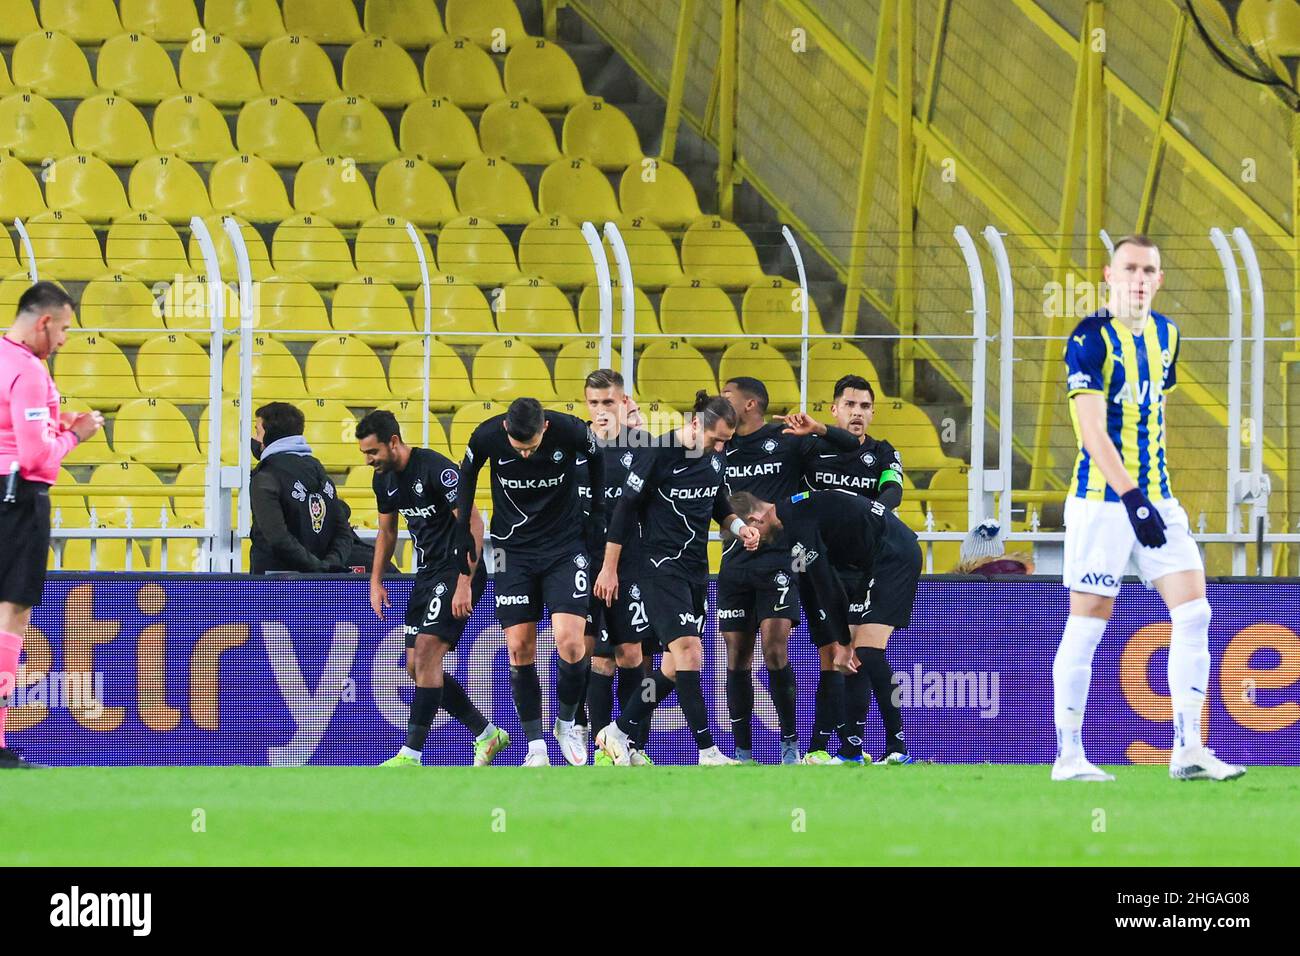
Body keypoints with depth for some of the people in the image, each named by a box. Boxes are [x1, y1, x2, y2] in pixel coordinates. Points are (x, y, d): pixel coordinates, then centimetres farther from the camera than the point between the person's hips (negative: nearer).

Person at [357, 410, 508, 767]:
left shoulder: (437, 470, -20)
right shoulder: (384, 479, 6)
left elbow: (474, 524, -21)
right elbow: (386, 531, 23)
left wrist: (464, 584, -24)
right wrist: (376, 581, 15)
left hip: (459, 573, -9)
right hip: (427, 574, 9)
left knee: (426, 654, -19)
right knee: (416, 667, 6)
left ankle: (411, 754, -18)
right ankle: (487, 735, 18)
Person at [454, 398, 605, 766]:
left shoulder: (570, 431, -20)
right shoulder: (487, 437, -17)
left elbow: (598, 459, 4)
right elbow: (467, 474, 6)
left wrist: (598, 515, 5)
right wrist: (463, 534, 7)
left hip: (565, 546, -1)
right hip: (513, 549, 1)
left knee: (570, 641, -14)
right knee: (519, 648, -4)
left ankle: (567, 723, 11)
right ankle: (536, 747, 4)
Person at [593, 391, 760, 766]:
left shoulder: (714, 458, 7)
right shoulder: (658, 454, -14)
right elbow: (625, 508, -10)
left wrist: (738, 526, 2)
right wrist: (609, 568, -9)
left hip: (696, 570, 8)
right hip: (662, 566, -8)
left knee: (676, 665, 8)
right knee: (689, 653, -17)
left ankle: (619, 732, 20)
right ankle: (707, 750, -19)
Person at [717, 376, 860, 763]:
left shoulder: (787, 441, -1)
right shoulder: (721, 447, 13)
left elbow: (851, 446, -3)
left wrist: (817, 430, -21)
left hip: (777, 561, -5)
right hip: (735, 562, 5)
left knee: (774, 650, -15)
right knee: (737, 656, 3)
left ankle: (790, 741, -4)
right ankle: (742, 750, 8)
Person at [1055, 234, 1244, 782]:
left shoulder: (1166, 335, 11)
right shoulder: (1091, 338, -11)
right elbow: (1092, 432, -19)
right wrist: (1132, 498, -28)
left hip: (1156, 499, 6)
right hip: (1101, 501, -6)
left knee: (1193, 613, -4)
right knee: (1087, 624, -3)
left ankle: (1188, 752, -2)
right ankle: (1069, 756, 6)